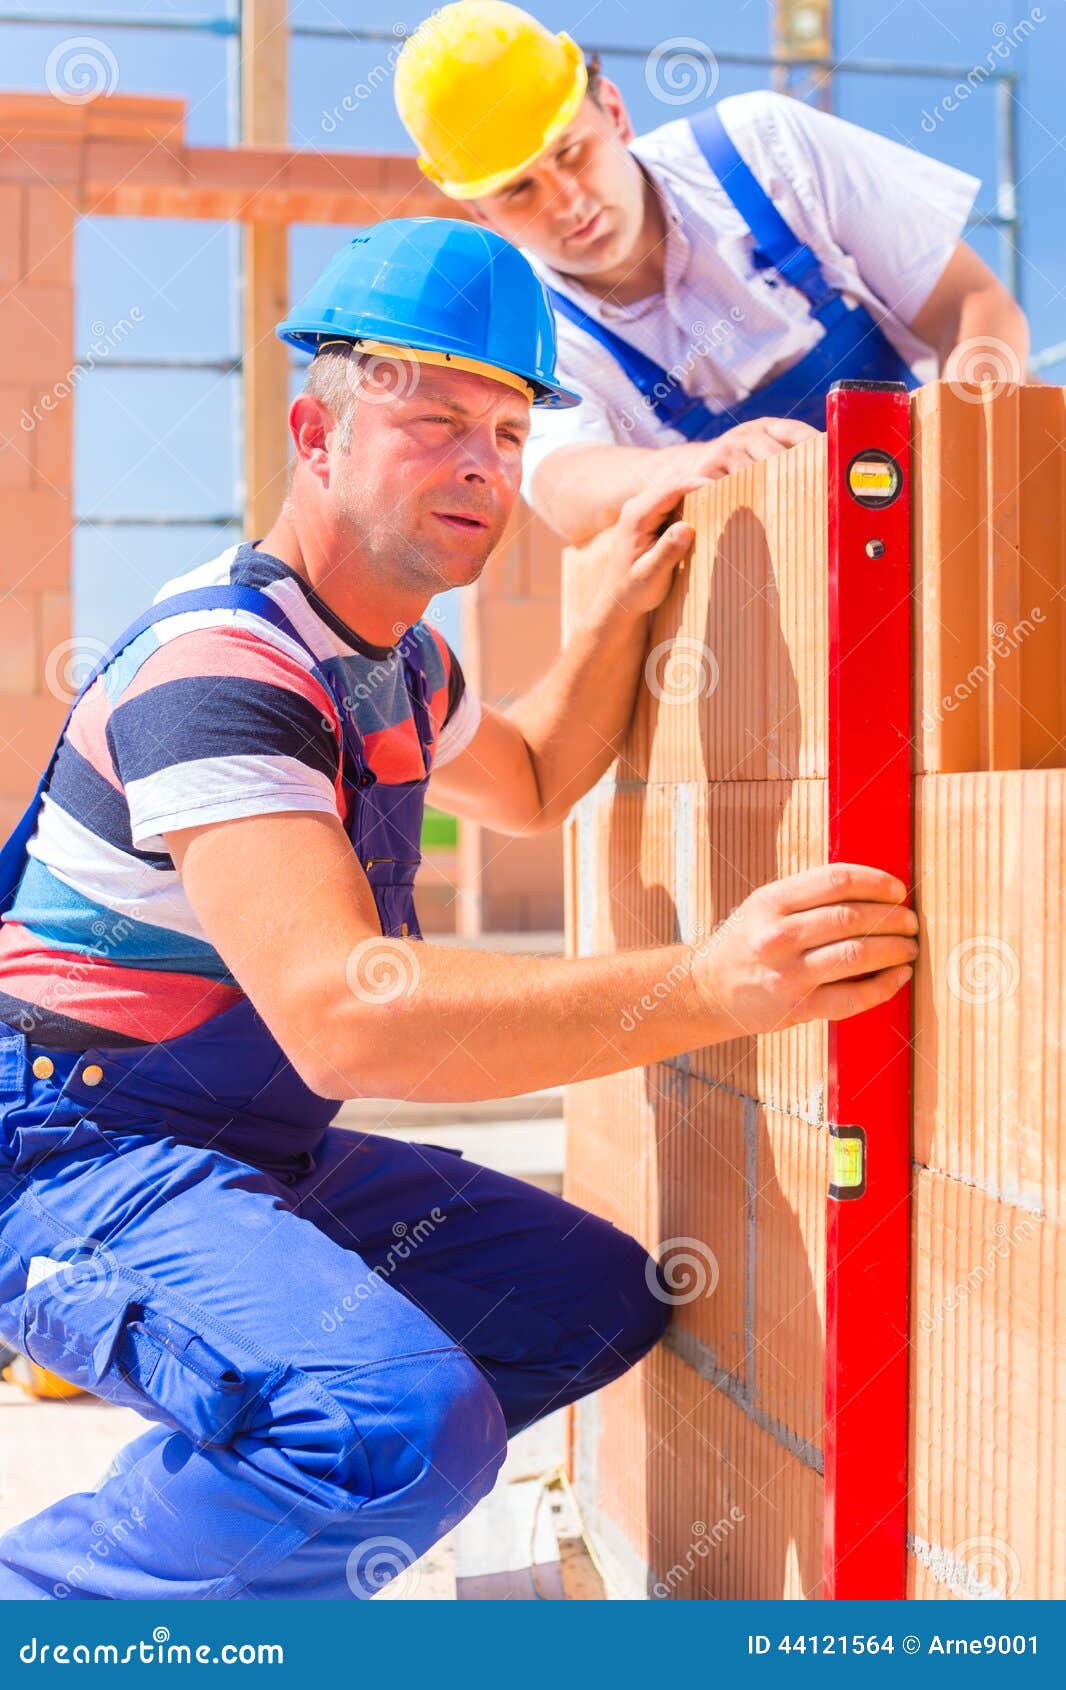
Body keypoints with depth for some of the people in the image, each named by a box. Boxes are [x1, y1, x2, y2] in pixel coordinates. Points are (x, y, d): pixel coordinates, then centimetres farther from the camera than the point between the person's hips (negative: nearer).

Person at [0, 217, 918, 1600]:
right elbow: (341, 1014, -36)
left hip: (266, 1156, 10)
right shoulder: (220, 667, -23)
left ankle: (183, 1509, 12)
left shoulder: (396, 656, 9)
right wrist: (710, 984, -40)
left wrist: (619, 613, 14)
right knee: (406, 1428, -32)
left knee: (595, 1297, 10)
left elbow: (528, 785, 31)